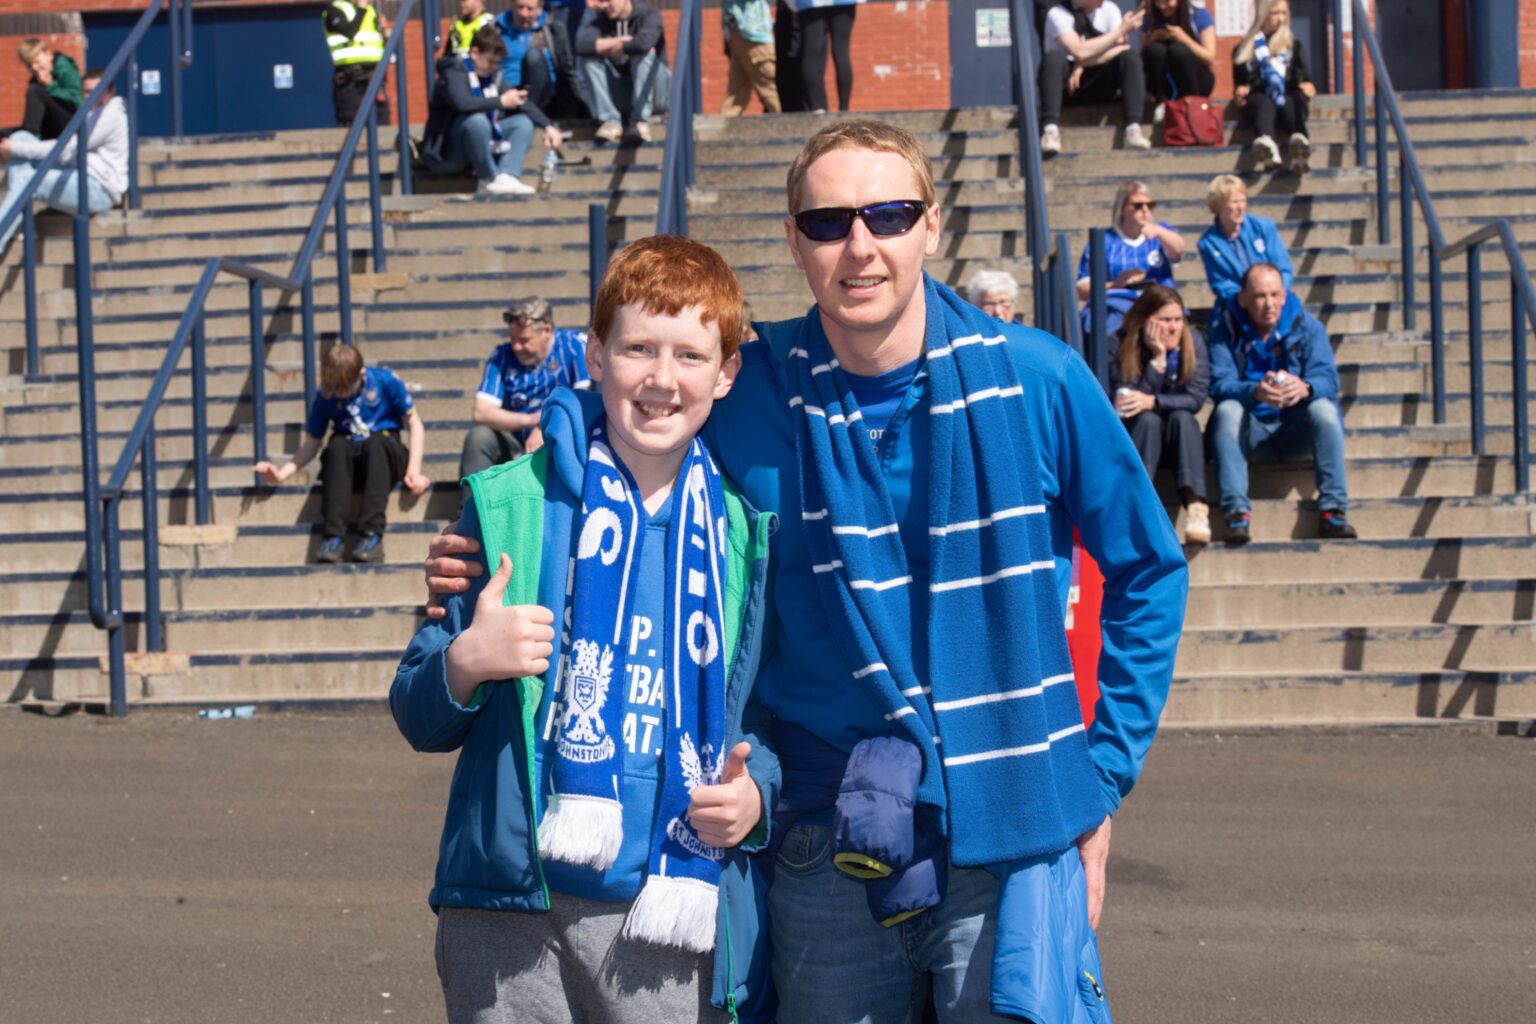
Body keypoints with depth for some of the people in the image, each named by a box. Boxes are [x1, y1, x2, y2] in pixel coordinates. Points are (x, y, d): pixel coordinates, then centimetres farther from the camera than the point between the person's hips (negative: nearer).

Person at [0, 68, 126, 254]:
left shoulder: (111, 114, -10)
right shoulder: (95, 113, 22)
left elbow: (66, 149, -15)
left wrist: (15, 148, -13)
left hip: (98, 190, -10)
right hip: (80, 177, 10)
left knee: (26, 179, -27)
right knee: (20, 138, 0)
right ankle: (15, 226, -10)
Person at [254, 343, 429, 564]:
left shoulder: (385, 381, -4)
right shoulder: (326, 397, 1)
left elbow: (414, 424, -1)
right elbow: (312, 443, 7)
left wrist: (414, 470, -13)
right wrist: (282, 474, -9)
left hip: (387, 456, -1)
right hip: (348, 460, 2)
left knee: (375, 442, -36)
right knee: (337, 445, -33)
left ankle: (372, 534, -44)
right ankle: (332, 536, -40)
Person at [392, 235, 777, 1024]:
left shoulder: (745, 535, 6)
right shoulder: (511, 505, 2)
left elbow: (766, 707, 15)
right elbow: (421, 720, 6)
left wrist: (756, 789, -6)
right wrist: (463, 666, -15)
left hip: (673, 920, 1)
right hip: (511, 921, -1)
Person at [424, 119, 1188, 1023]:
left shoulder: (1040, 381, -6)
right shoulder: (749, 396, -5)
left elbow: (1147, 575, 5)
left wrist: (1103, 778, 3)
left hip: (1014, 842, -1)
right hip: (827, 847, 1)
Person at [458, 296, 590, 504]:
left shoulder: (575, 345, -7)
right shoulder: (502, 356, 0)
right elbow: (481, 412, -10)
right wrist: (529, 420, -24)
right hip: (516, 443, 3)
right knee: (478, 437, -23)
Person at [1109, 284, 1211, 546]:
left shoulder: (1192, 340, -8)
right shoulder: (1120, 343, -13)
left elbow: (1196, 398, -16)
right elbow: (1126, 403, -19)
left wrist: (1152, 402, -30)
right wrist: (1157, 358, -25)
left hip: (1179, 437, 1)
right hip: (1135, 438, -1)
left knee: (1181, 417, -31)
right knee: (1148, 419, -32)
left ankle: (1196, 507, -48)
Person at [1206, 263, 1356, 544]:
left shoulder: (1306, 325, 0)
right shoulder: (1225, 329, -4)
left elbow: (1327, 377, -12)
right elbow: (1220, 383, -18)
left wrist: (1306, 388, -38)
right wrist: (1256, 392, -41)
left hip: (1296, 431, 1)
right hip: (1249, 434, -1)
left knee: (1324, 409, -27)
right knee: (1227, 410, -29)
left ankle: (1333, 508, -28)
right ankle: (1237, 510, -35)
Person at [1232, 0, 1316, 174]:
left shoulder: (1294, 45, 30)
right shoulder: (1243, 49, 27)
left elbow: (1303, 76, 20)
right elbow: (1239, 81, 23)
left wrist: (1306, 85, -6)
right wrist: (1240, 89, -3)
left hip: (1288, 97, 1)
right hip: (1258, 98, -1)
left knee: (1290, 104, -40)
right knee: (1265, 103, -41)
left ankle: (1300, 143, -76)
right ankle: (1265, 146, -77)